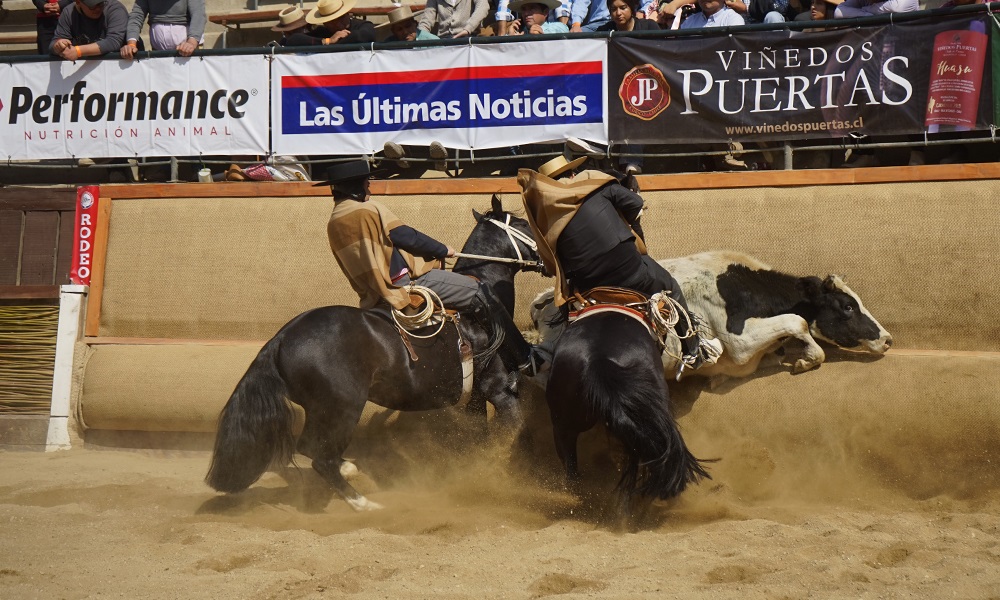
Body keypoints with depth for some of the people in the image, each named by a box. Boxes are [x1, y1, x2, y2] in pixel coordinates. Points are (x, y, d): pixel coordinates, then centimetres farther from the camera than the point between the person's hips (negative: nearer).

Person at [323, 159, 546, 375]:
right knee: (481, 294, -2)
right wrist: (443, 250, 2)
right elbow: (406, 236, -12)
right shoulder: (369, 209, -12)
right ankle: (526, 359, 1)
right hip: (405, 282, -9)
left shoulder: (333, 224, 10)